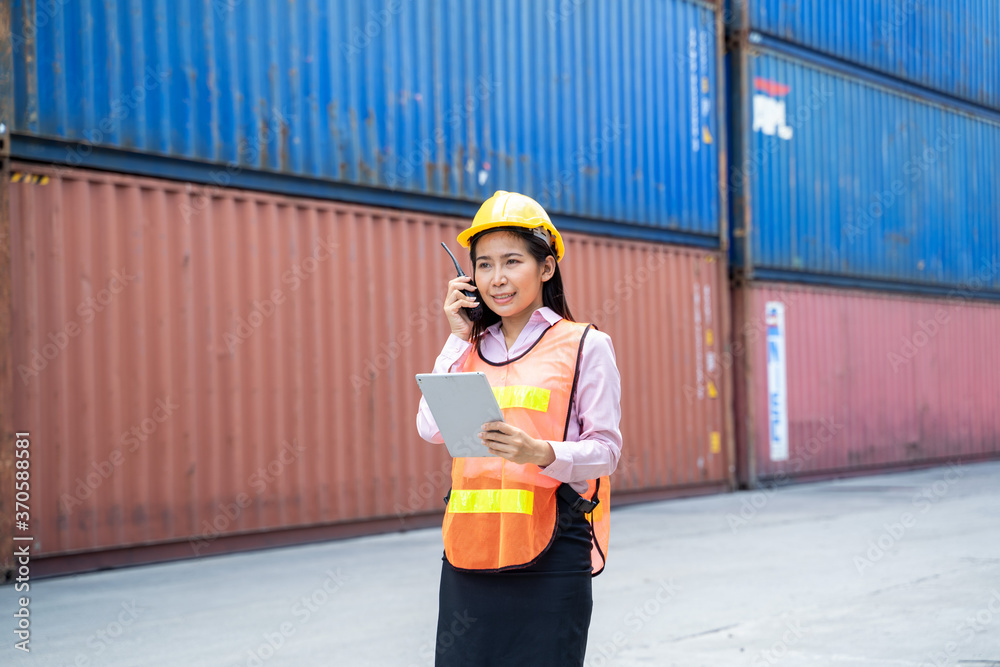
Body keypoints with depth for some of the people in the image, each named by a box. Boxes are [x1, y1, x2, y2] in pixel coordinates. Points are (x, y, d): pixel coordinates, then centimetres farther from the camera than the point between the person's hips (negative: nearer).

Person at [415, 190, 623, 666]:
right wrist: (459, 338, 3)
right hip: (470, 551, 4)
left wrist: (540, 452, -22)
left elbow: (606, 448, -3)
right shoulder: (469, 348, 15)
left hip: (551, 554, -4)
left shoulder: (584, 345, 2)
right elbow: (431, 429, 2)